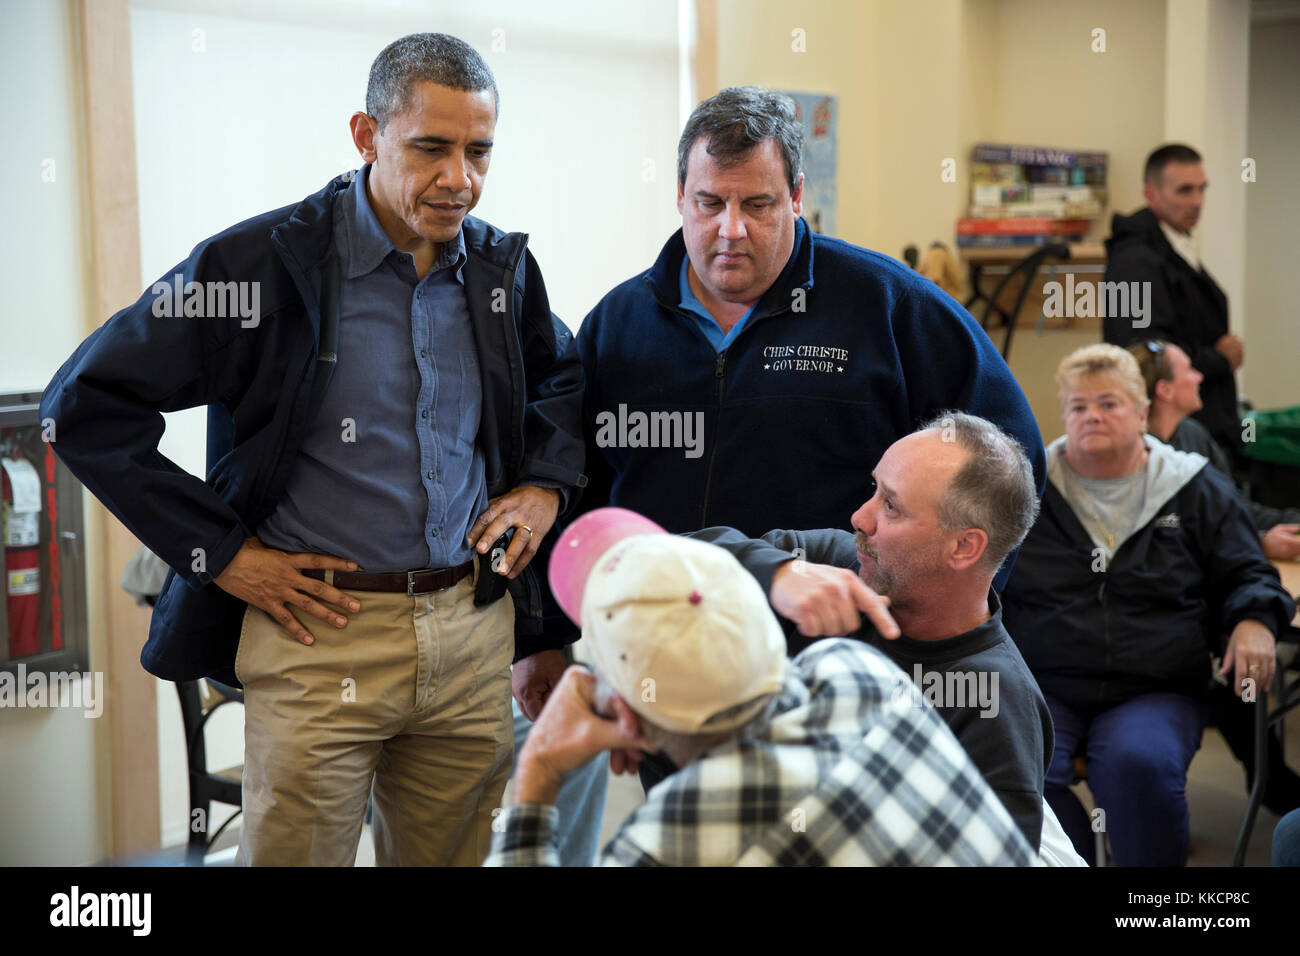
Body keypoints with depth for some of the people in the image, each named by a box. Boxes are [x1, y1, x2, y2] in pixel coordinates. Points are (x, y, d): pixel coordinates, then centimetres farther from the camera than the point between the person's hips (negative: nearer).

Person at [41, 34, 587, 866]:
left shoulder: (503, 267, 5)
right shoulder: (263, 263, -11)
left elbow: (563, 374, 28)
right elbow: (85, 405, -8)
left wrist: (546, 483, 9)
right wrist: (220, 553, -10)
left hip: (474, 632, 5)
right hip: (320, 635, -4)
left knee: (455, 854, 14)